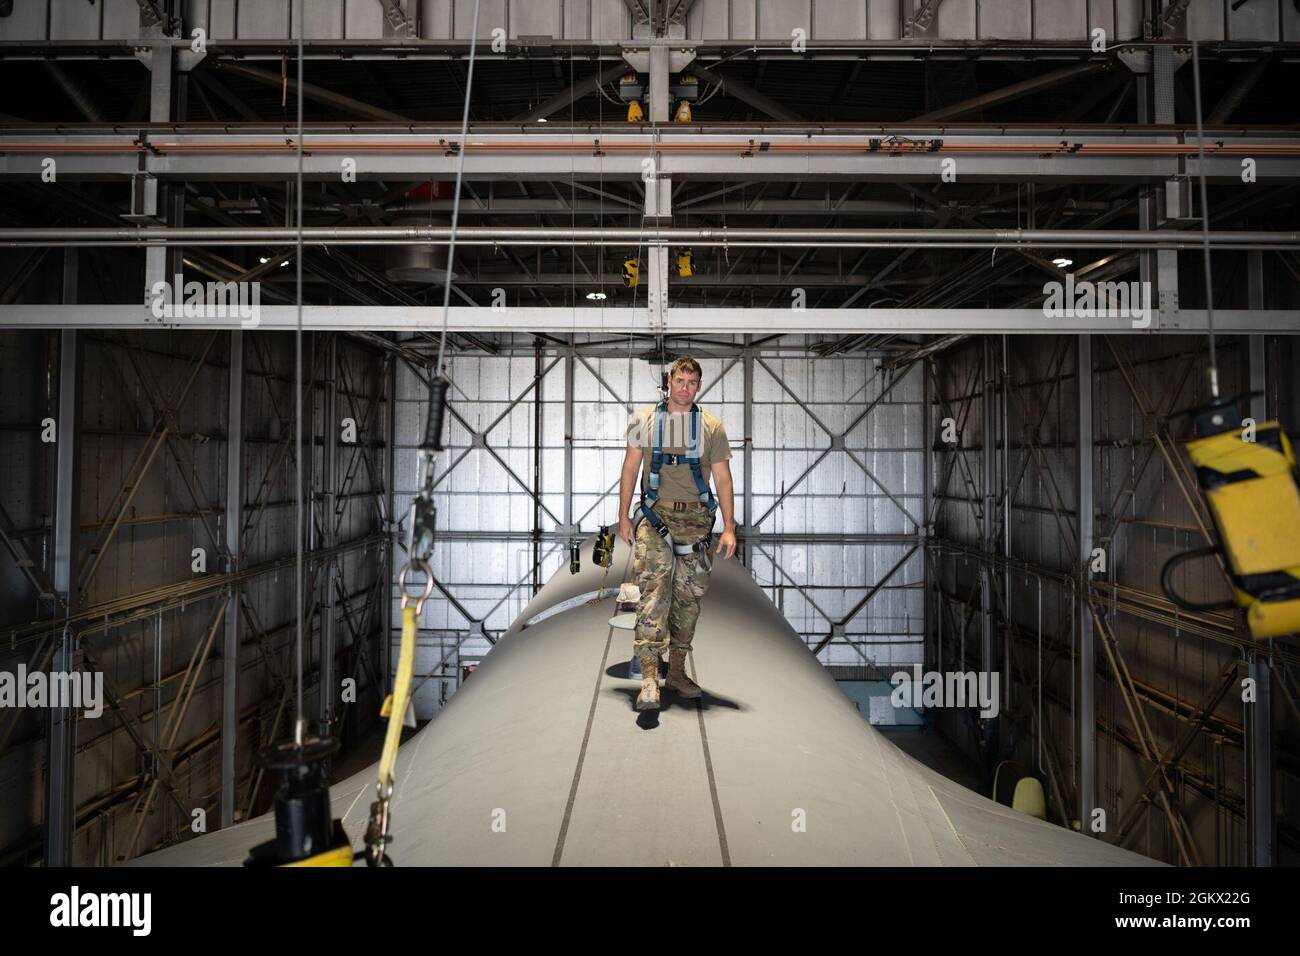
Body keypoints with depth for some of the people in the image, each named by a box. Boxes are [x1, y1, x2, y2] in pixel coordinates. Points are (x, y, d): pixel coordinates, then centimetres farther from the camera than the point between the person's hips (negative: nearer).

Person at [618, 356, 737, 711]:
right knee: (653, 591, -14)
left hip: (695, 519, 2)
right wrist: (624, 516, 4)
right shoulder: (644, 420, 7)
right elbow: (630, 469, 10)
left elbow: (723, 478, 6)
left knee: (689, 595, 6)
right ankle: (649, 678, -17)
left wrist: (729, 528, -1)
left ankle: (676, 671, 20)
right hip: (655, 516, -2)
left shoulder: (712, 426, 7)